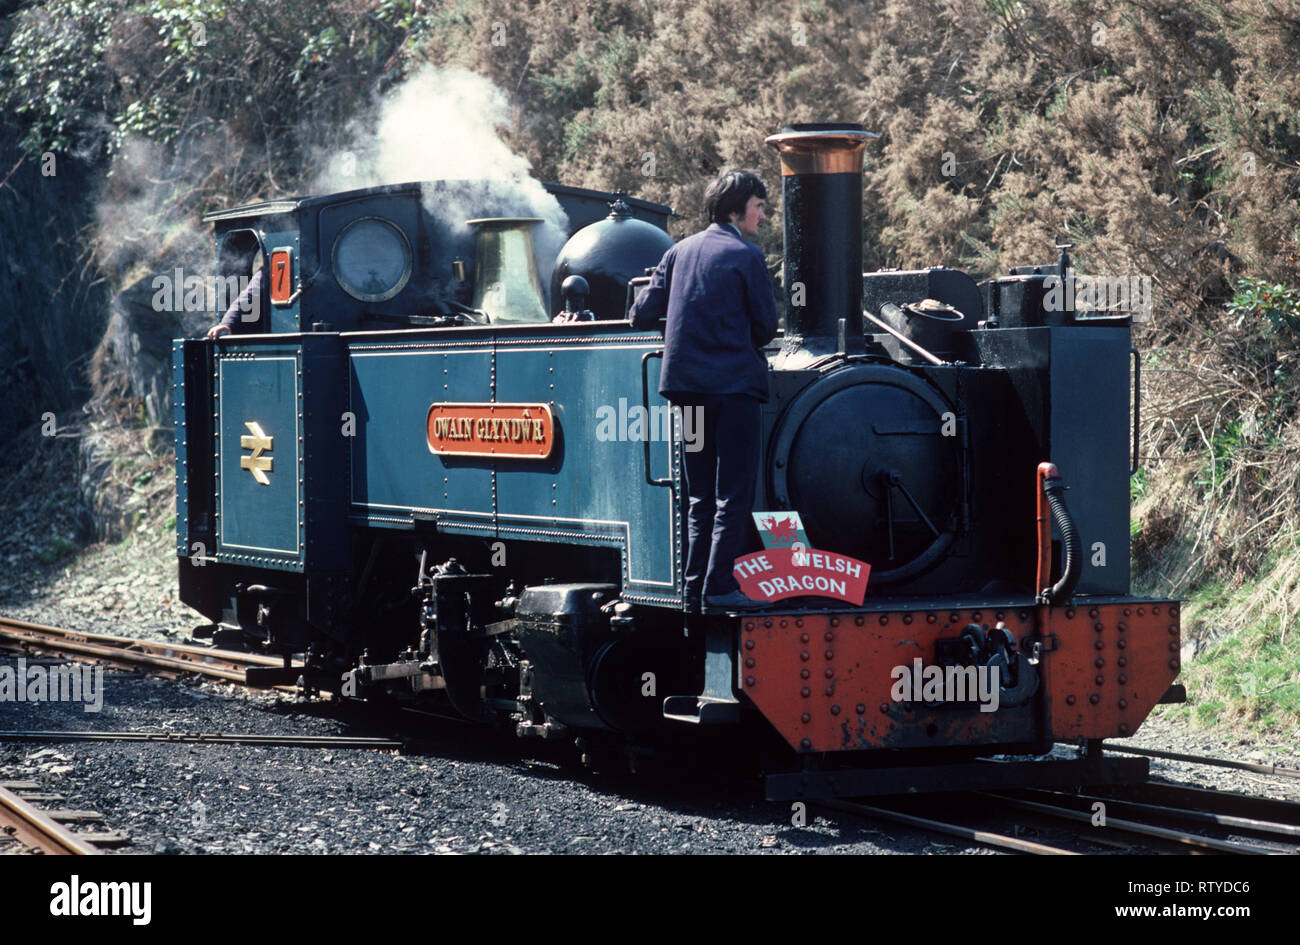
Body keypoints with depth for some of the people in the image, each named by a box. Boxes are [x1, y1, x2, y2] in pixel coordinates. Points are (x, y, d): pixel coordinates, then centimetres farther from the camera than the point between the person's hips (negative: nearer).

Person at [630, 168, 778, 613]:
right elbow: (766, 327, -2)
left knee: (701, 495, 12)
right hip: (734, 384, -6)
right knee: (734, 494, -3)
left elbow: (643, 315, 10)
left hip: (685, 385, 6)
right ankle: (720, 588, -9)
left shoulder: (680, 252, 11)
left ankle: (695, 590, 10)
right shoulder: (746, 256, -5)